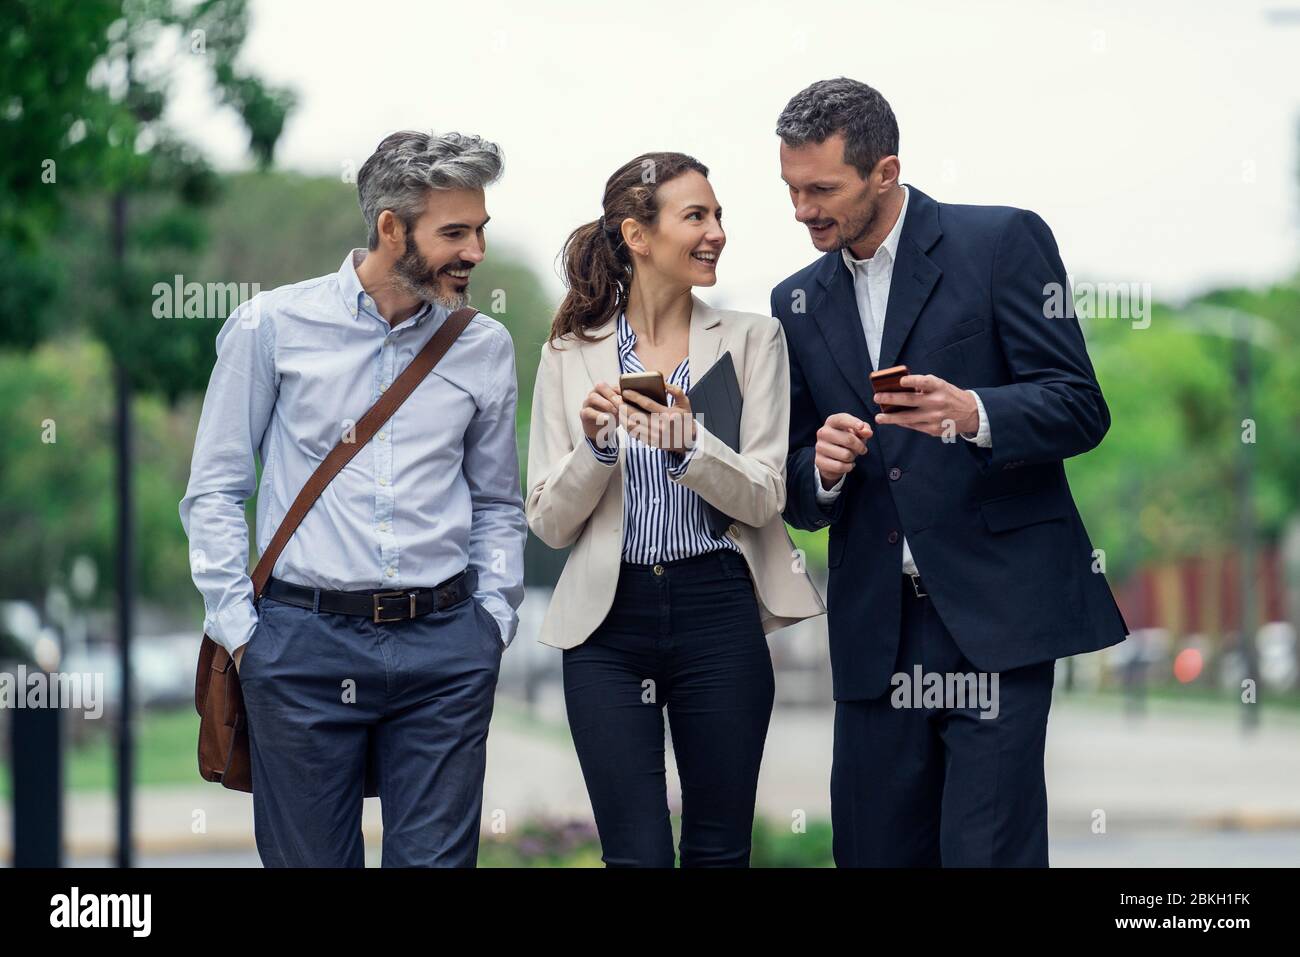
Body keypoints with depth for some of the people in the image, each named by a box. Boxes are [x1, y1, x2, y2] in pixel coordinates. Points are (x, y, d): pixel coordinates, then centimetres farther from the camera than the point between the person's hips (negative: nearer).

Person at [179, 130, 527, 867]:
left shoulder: (485, 347, 9)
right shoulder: (274, 327, 0)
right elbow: (216, 490, 4)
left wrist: (493, 619, 7)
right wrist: (238, 628, -2)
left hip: (445, 646, 2)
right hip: (304, 639, -2)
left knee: (436, 857, 1)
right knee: (308, 859, 4)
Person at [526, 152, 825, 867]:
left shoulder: (751, 339, 4)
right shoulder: (569, 357, 5)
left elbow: (764, 497, -3)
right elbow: (550, 525, 4)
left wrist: (686, 444, -20)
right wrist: (594, 444, -14)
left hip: (719, 614, 0)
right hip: (608, 621, 0)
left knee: (719, 850, 5)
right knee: (636, 854, -2)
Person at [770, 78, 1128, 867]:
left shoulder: (1003, 242, -1)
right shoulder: (800, 305, 15)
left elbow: (1079, 408, -7)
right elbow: (798, 498, 17)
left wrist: (973, 415, -25)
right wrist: (822, 471, -7)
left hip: (996, 613, -5)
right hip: (876, 625, 5)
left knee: (987, 849, -12)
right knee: (875, 852, 5)